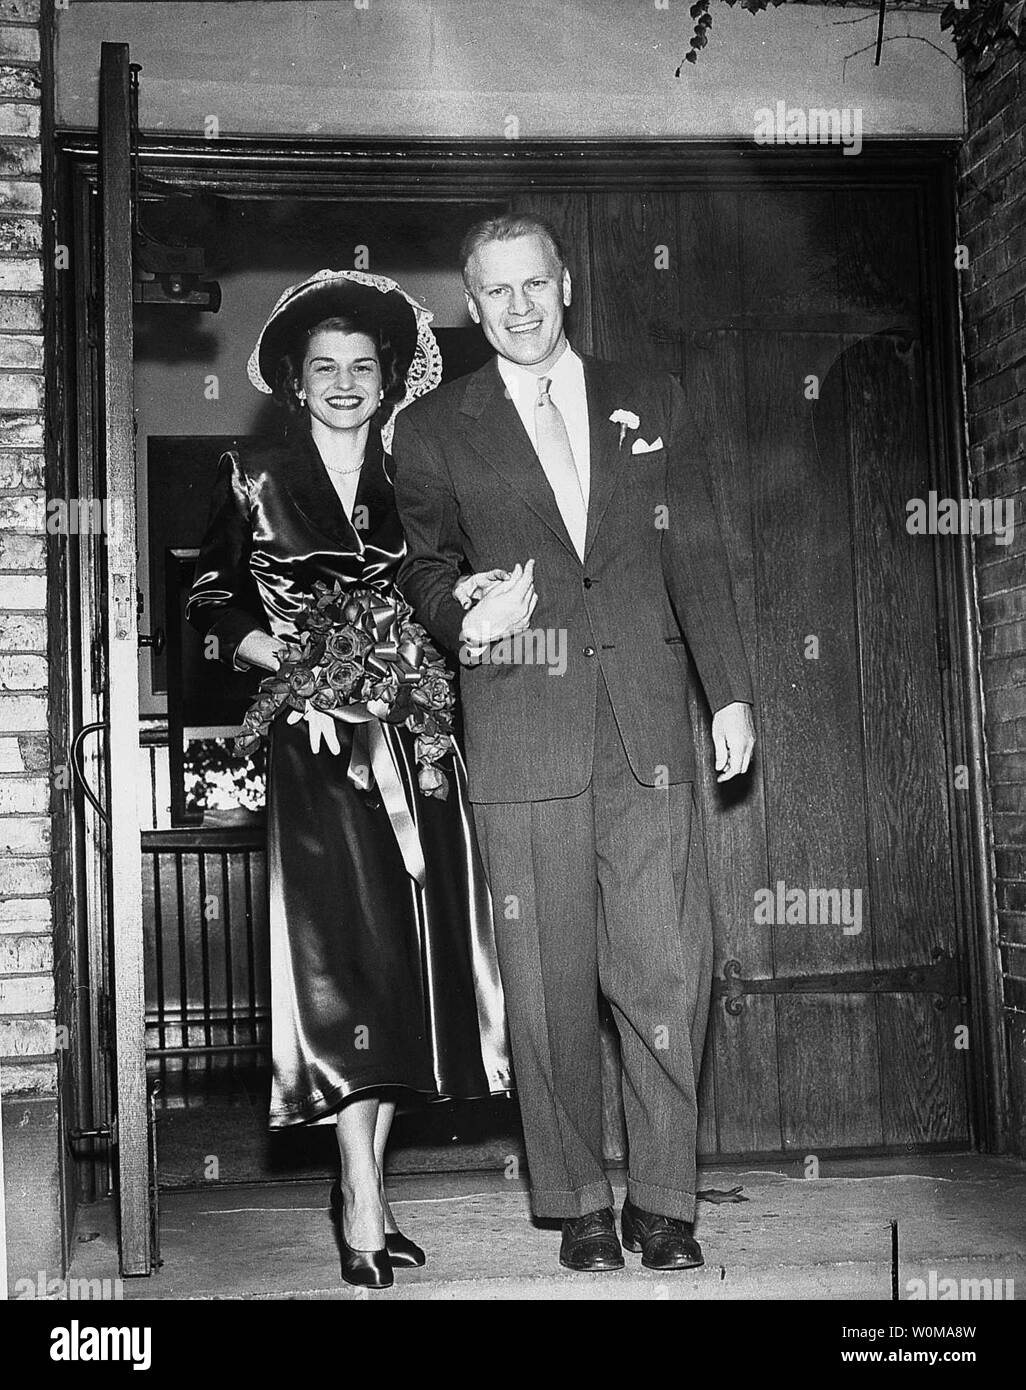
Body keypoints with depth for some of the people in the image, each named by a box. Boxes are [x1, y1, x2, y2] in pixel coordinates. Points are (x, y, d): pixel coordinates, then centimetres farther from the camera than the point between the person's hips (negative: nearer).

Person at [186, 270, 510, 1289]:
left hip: (415, 741, 4)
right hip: (317, 744, -3)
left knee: (409, 957, 3)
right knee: (344, 956, -10)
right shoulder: (252, 481, 7)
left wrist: (465, 597, -5)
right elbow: (211, 609, 4)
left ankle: (362, 1182, 16)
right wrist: (296, 663, -11)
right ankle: (363, 1205, -5)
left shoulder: (409, 486, 14)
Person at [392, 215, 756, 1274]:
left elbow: (696, 553, 14)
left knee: (671, 969, -2)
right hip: (520, 732, -1)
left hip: (649, 727, 1)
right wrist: (462, 620, -6)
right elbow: (423, 564, 16)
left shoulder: (651, 400, 15)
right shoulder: (434, 429, 10)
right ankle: (578, 1204, 15)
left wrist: (731, 692, 8)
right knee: (549, 983, 1)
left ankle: (663, 1200, 12)